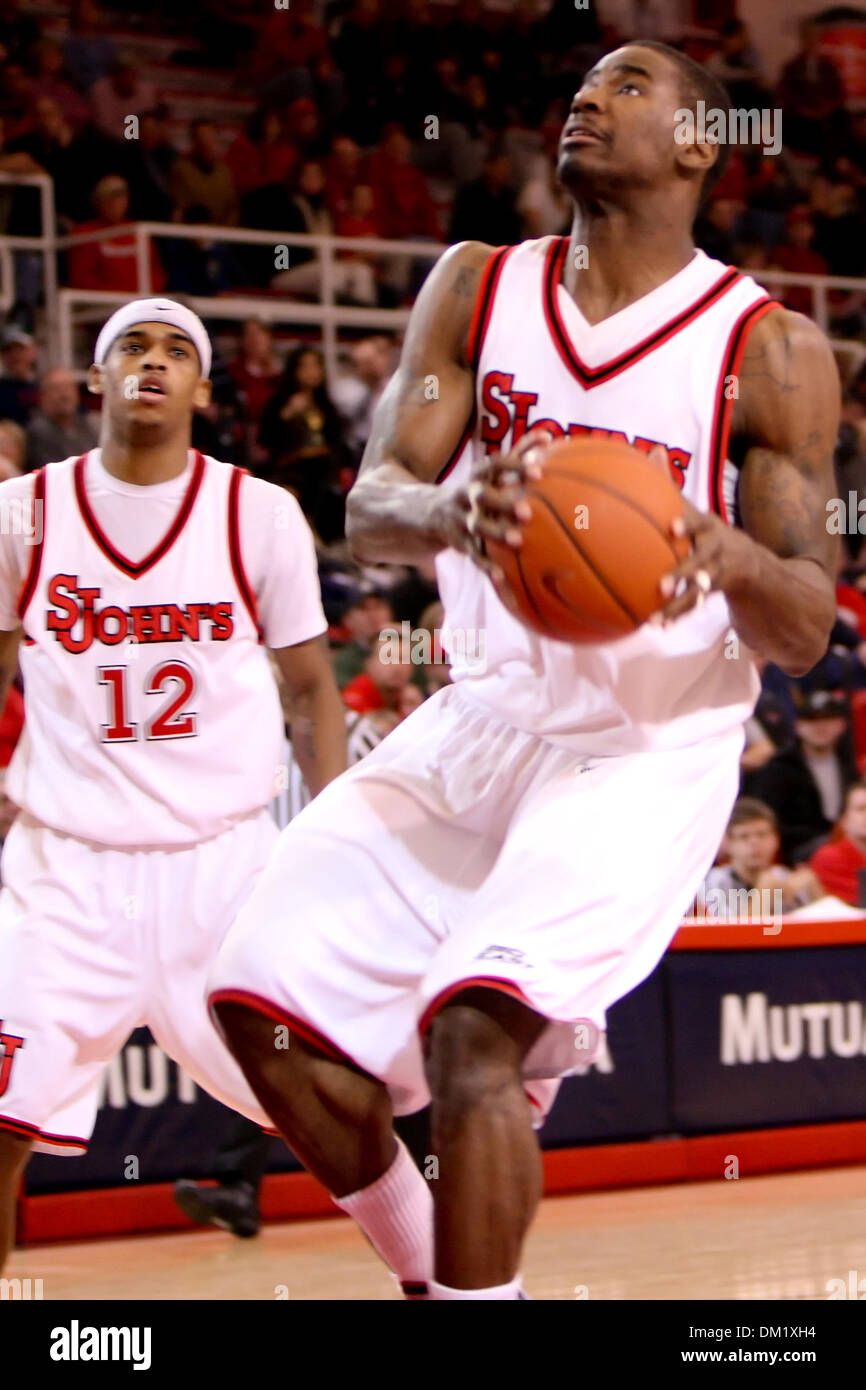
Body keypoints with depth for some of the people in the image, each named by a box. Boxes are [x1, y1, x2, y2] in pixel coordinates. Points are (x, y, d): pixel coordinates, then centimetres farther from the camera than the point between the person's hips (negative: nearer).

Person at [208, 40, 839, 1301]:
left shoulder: (769, 350, -7)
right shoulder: (478, 288, 5)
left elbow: (806, 633, -7)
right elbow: (369, 511, -3)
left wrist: (731, 556, -31)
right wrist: (450, 511, -28)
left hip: (648, 750, -5)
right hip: (481, 724, 6)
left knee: (472, 1021, -25)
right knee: (267, 996, -1)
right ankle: (427, 1275, 18)